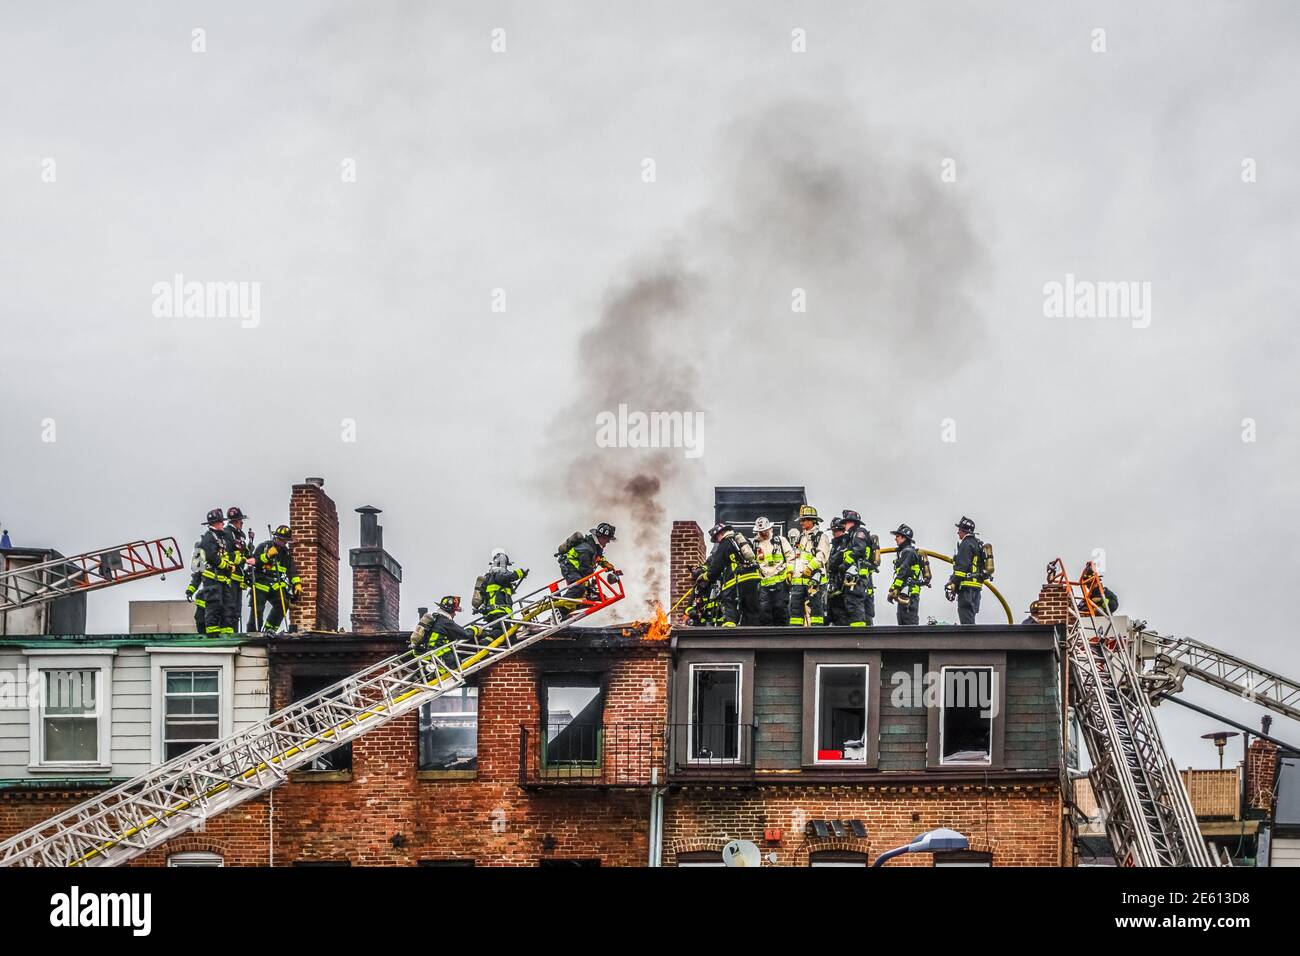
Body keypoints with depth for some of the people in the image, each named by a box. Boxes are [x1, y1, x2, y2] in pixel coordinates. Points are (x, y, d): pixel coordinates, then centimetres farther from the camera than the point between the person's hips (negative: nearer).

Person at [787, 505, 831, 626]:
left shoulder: (821, 537, 0)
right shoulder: (799, 537, 23)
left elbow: (822, 556, -13)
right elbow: (792, 557, 28)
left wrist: (810, 568, -23)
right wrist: (789, 571, 15)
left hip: (814, 579, -7)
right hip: (797, 580, 7)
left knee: (815, 608, -8)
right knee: (795, 607, 4)